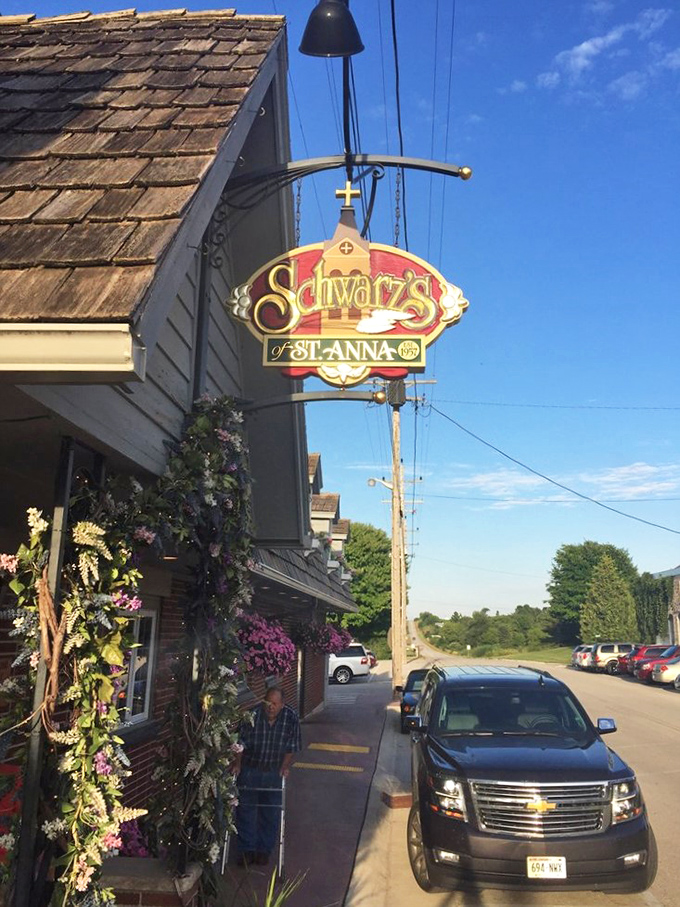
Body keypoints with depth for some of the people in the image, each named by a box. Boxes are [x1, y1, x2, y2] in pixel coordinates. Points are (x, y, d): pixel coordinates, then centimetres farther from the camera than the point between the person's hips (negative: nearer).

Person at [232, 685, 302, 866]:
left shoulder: (291, 718, -15)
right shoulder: (252, 715, -21)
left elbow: (291, 747, -3)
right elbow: (241, 742, -10)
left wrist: (285, 766, -11)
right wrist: (237, 764, -15)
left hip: (274, 772, 1)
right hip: (249, 769, -1)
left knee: (271, 812, 9)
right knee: (245, 810, 5)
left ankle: (264, 849, 25)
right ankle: (246, 849, 20)